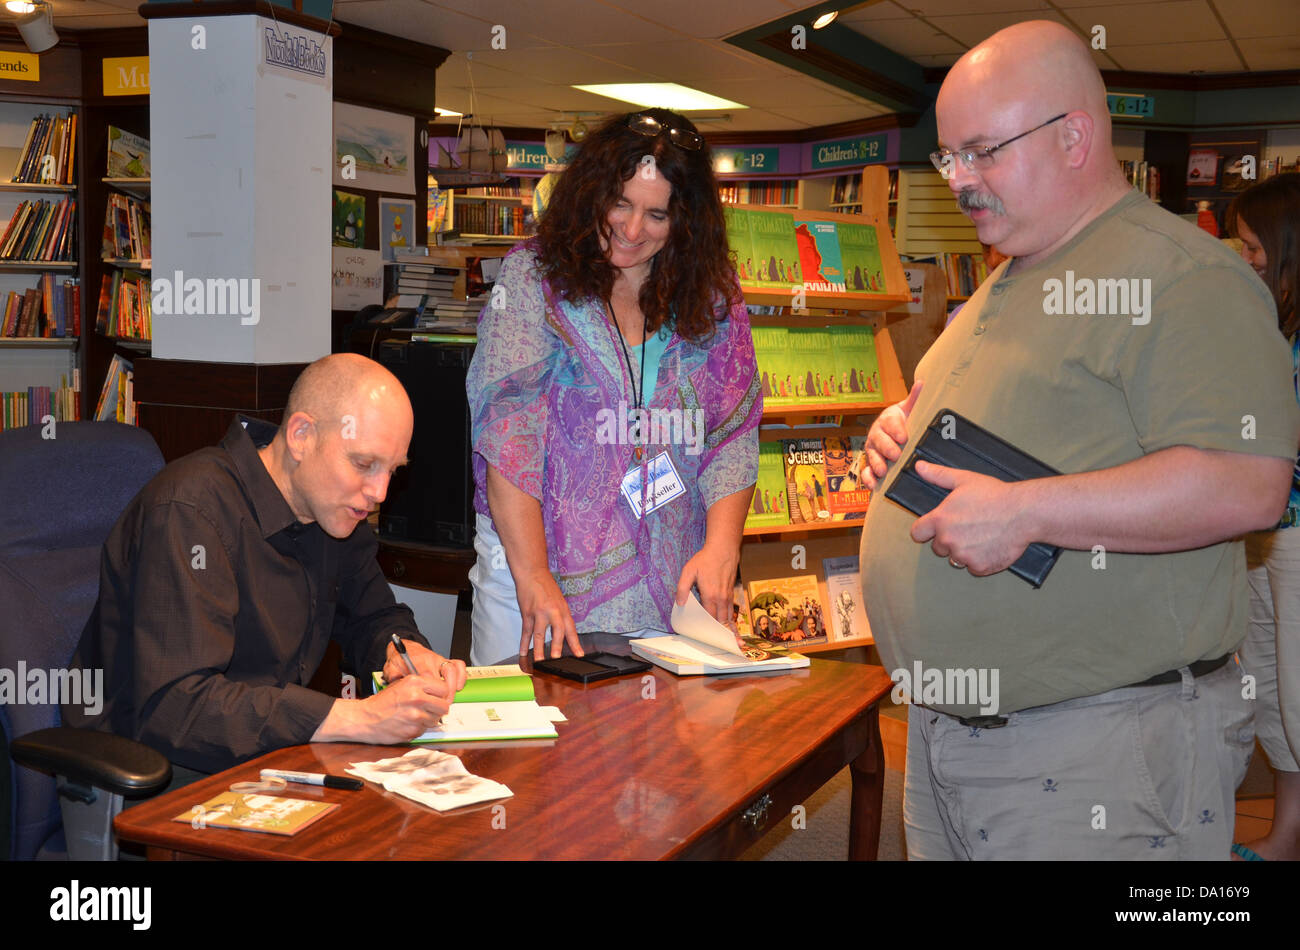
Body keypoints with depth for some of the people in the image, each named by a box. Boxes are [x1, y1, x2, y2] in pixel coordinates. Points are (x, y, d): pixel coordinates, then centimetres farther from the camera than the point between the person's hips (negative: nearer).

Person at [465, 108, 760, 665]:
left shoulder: (714, 298, 7)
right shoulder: (532, 276, -3)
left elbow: (734, 433, 3)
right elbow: (506, 426, -12)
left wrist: (721, 547, -14)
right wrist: (533, 577, -20)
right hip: (530, 556, -2)